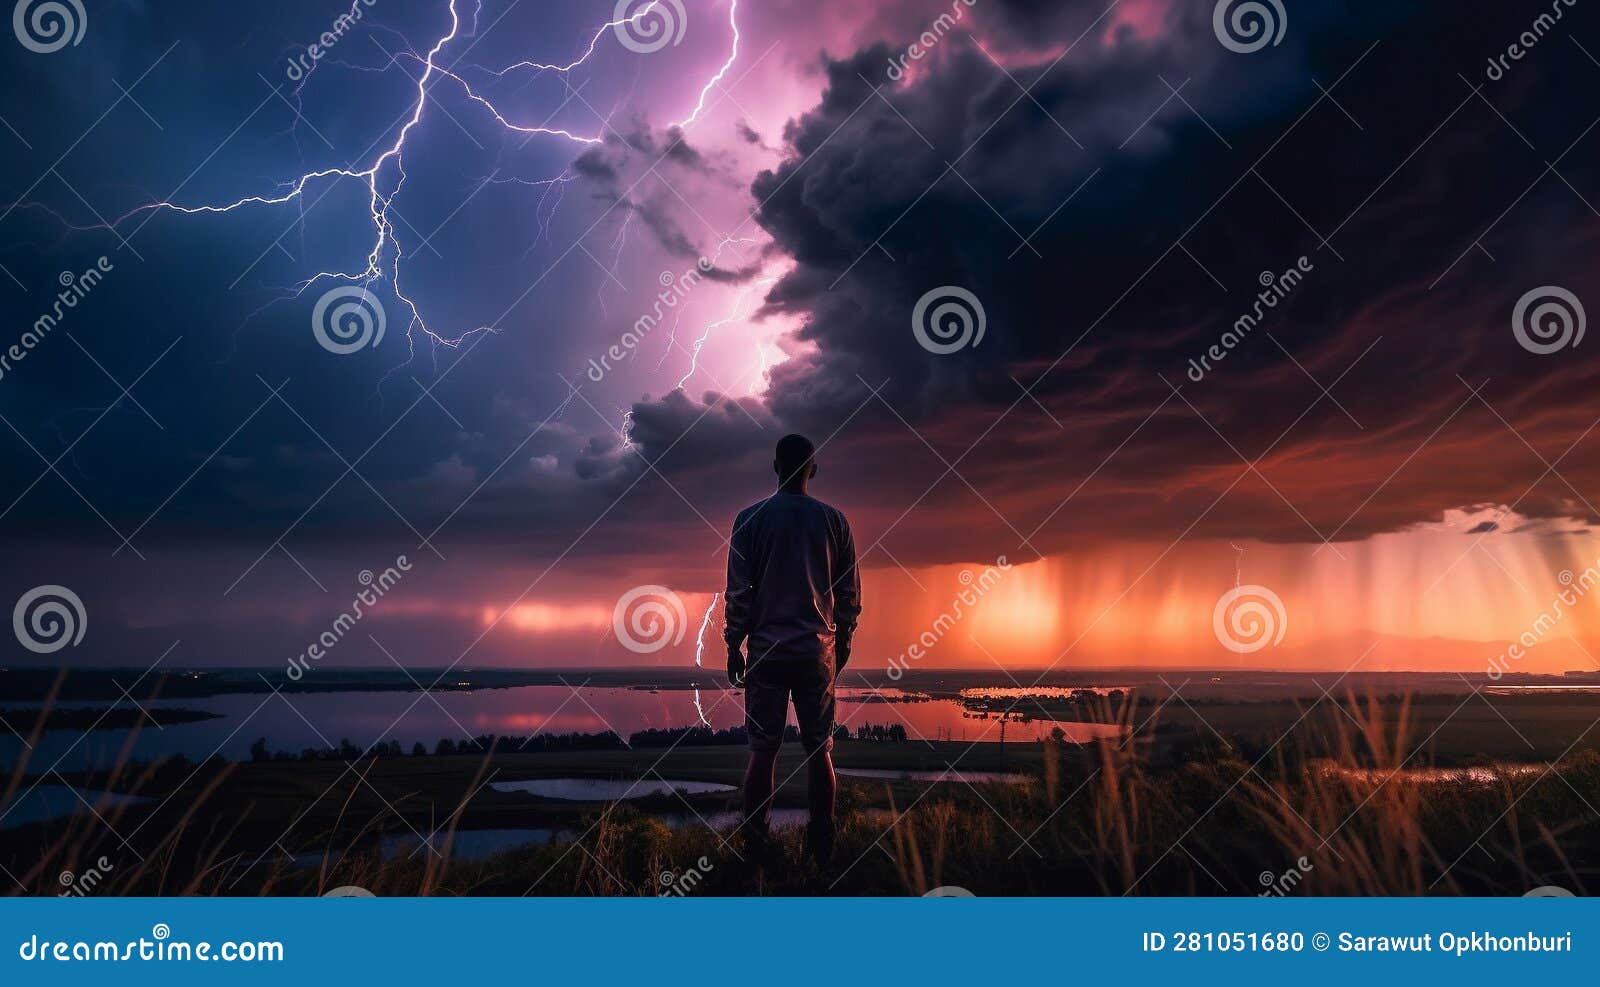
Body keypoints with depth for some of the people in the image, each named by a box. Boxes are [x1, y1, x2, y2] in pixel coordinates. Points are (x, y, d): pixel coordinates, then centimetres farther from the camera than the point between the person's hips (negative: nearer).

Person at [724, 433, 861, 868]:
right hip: (818, 651, 1)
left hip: (766, 649, -1)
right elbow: (850, 592, 6)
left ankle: (755, 845, 6)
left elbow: (738, 591, -2)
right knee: (819, 750, 6)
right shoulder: (834, 521, 4)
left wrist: (733, 646, 5)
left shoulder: (750, 519, -1)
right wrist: (843, 641, 17)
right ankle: (821, 847, 8)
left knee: (763, 750, 4)